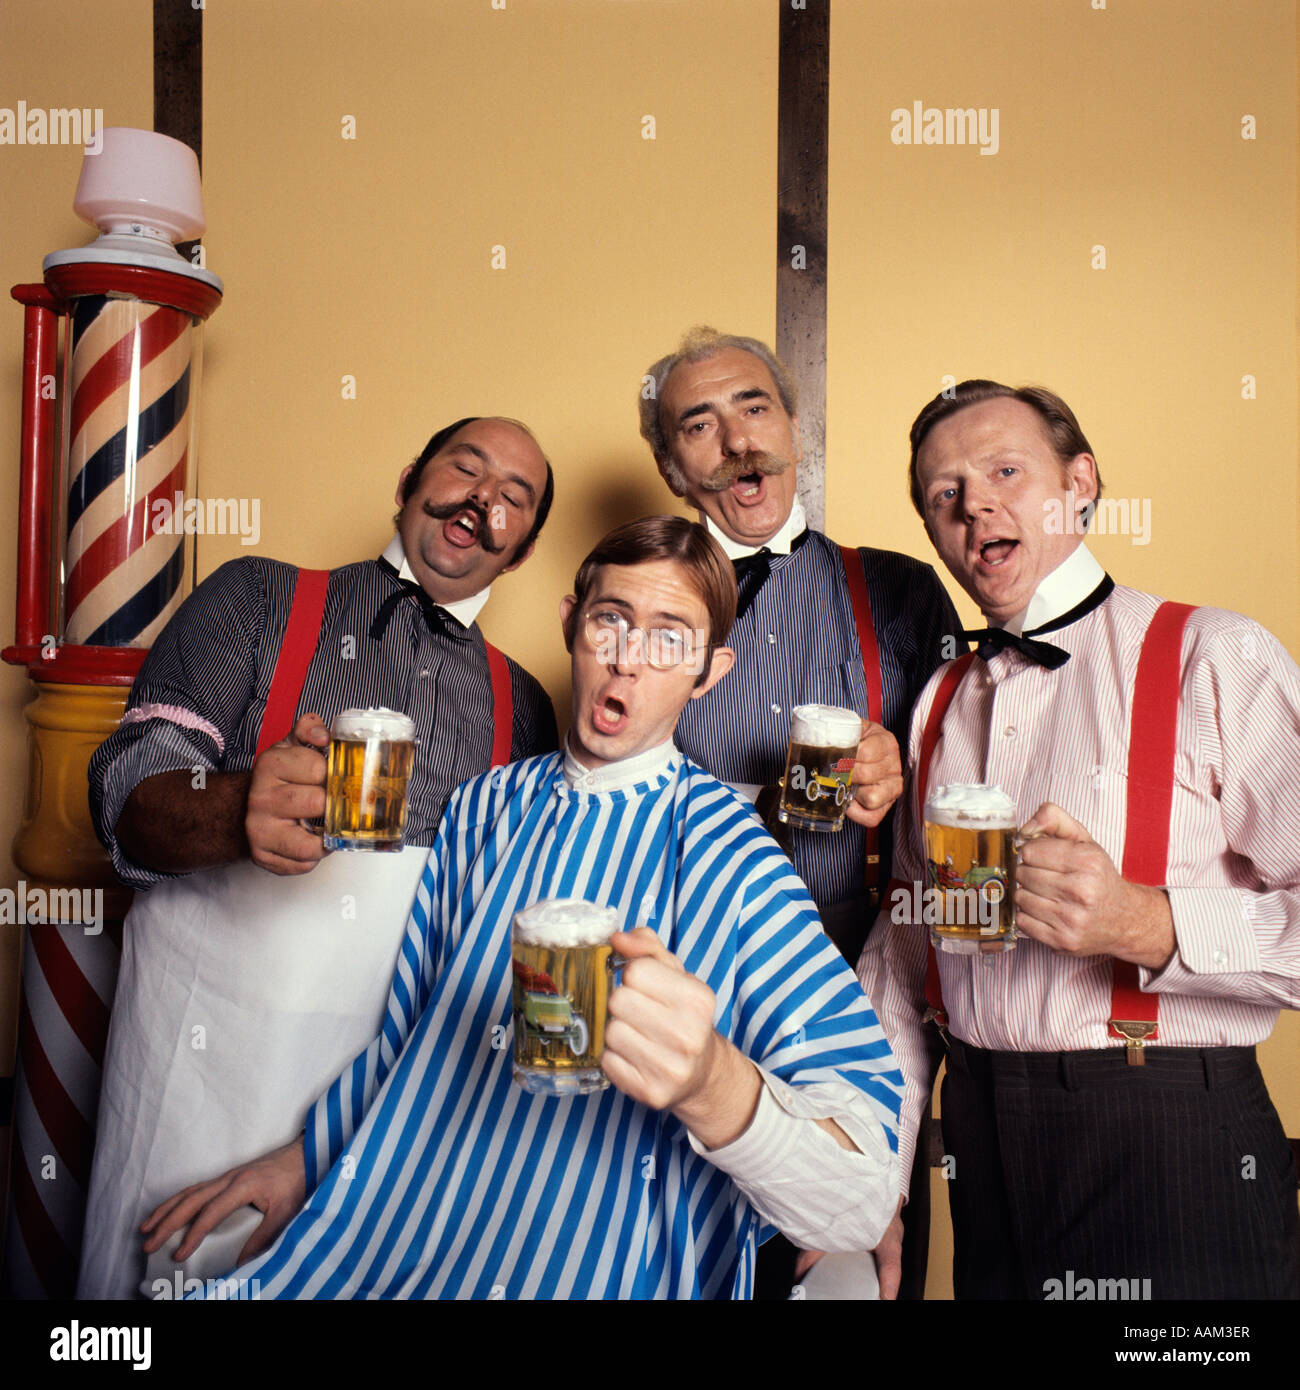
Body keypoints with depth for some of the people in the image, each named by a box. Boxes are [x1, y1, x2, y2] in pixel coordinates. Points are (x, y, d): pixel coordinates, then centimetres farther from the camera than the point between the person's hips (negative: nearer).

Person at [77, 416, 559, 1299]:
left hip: (402, 1069, 2)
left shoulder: (524, 706, 10)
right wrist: (239, 811, -28)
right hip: (205, 1034, -2)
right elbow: (129, 792, -7)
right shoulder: (259, 599, 3)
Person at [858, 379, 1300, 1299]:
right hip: (983, 1144, 5)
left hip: (1171, 1143, -4)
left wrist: (1144, 924, -29)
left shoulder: (1218, 658, -7)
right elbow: (903, 947, 12)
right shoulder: (941, 703, 9)